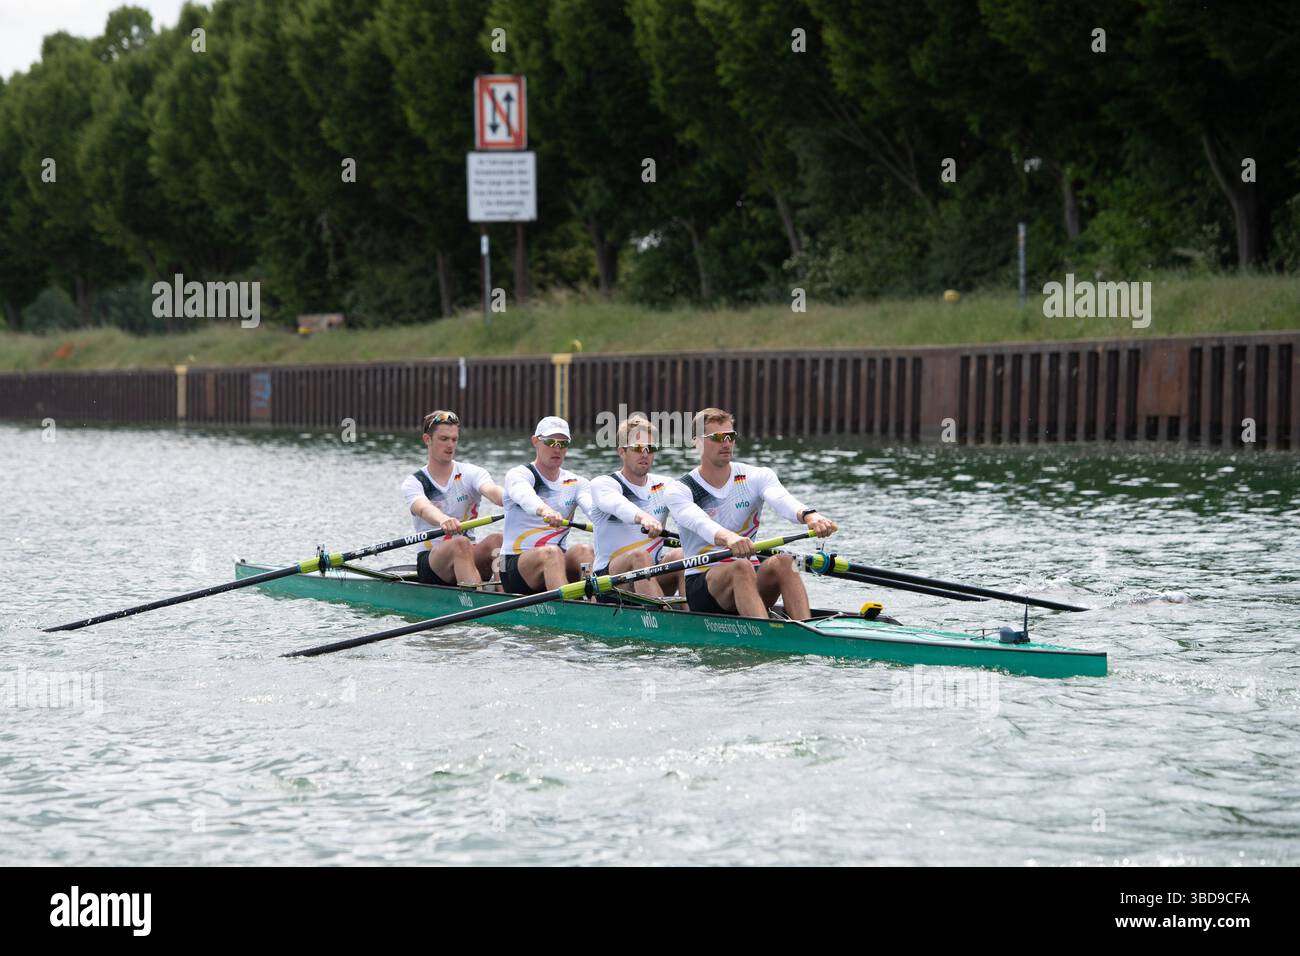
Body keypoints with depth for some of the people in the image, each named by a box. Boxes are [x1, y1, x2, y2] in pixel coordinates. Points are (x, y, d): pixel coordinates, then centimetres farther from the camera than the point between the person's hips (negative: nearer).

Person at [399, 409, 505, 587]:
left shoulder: (471, 473, 6)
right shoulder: (413, 483, 1)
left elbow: (492, 491, -17)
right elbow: (423, 508, -23)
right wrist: (443, 520, -48)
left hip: (472, 555, 2)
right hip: (430, 561, -2)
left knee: (496, 539, -28)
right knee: (461, 544, -34)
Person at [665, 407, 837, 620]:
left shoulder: (756, 477, 7)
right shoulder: (680, 490, -1)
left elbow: (783, 500, -16)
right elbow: (699, 523, -25)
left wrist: (809, 515, -41)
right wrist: (727, 538, -48)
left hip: (752, 581, 3)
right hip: (703, 585, -3)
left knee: (783, 561, -28)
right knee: (741, 568, -34)